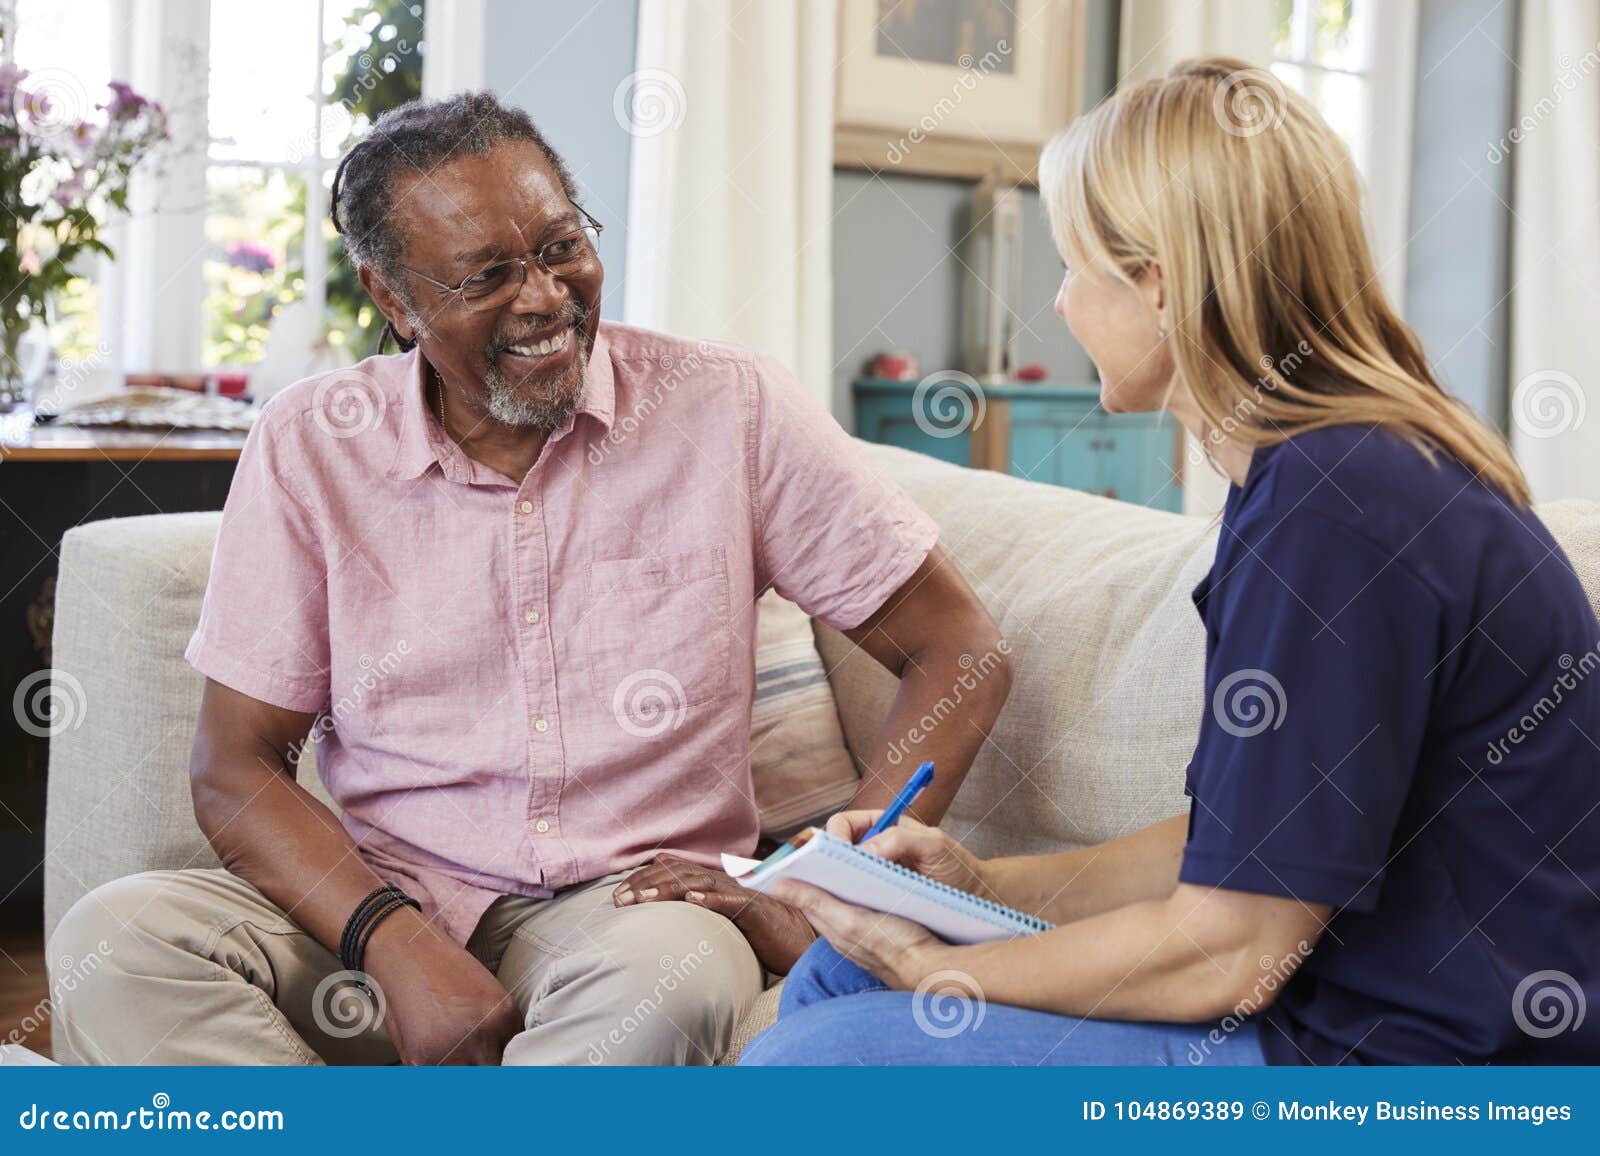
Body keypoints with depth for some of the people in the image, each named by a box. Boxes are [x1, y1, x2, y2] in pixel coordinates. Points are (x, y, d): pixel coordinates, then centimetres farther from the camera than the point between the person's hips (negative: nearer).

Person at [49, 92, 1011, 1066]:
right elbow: (237, 768, 1)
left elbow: (959, 653, 0)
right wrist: (395, 943, -18)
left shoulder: (732, 407, -2)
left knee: (673, 969, -37)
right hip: (382, 905, 2)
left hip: (630, 906, -1)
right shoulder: (309, 445, 1)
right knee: (117, 939, -24)